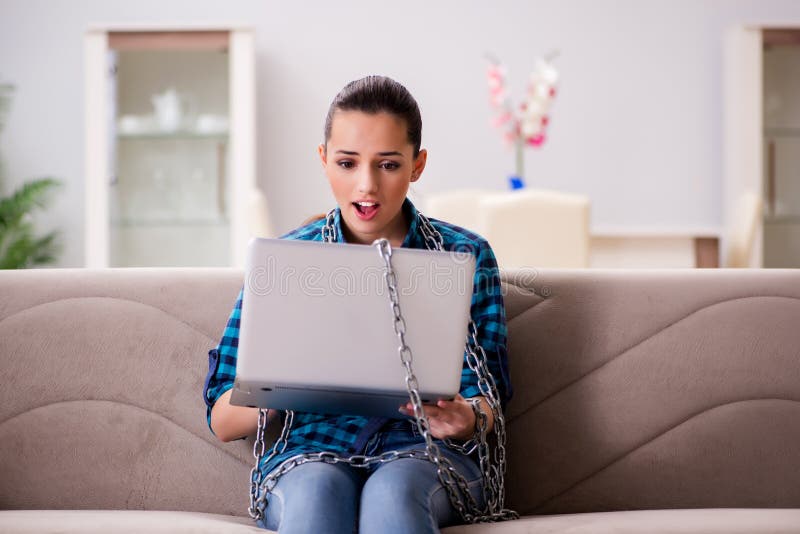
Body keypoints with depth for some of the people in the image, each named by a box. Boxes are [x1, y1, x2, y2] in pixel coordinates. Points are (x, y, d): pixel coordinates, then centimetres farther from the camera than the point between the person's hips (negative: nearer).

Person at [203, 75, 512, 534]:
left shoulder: (465, 255, 11)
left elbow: (484, 399, 7)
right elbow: (223, 421, 6)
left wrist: (462, 418, -19)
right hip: (311, 454, 0)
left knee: (392, 489, -37)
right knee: (318, 488, -37)